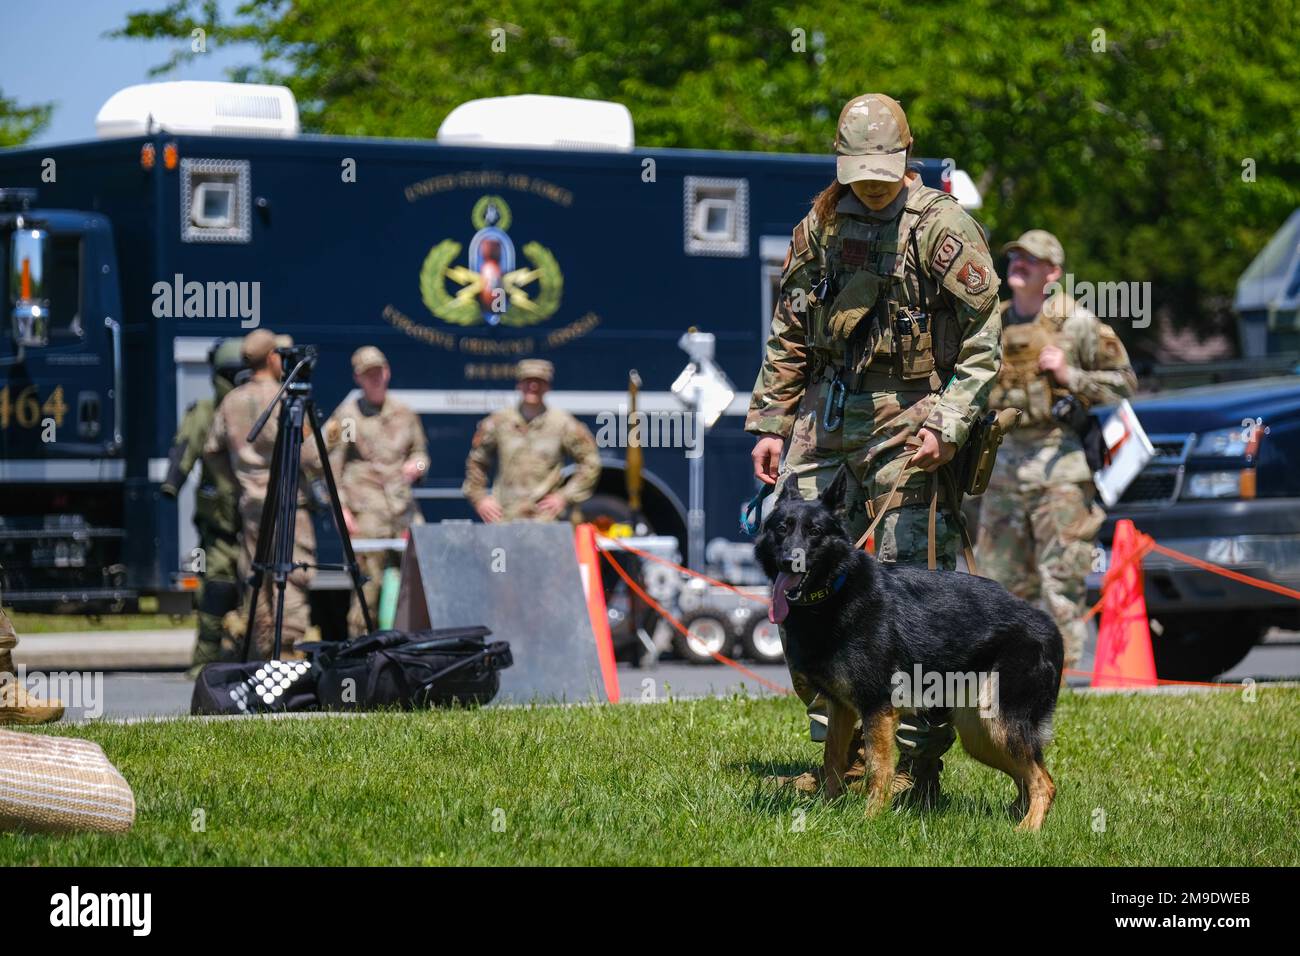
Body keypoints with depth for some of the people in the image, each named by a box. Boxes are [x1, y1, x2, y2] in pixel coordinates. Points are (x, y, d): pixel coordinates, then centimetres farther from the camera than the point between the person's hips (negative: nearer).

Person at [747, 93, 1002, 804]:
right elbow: (787, 336, 18)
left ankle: (918, 764, -2)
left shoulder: (942, 229, -6)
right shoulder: (819, 227, 11)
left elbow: (983, 339, -7)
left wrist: (948, 424, -15)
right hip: (825, 421, 6)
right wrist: (770, 422, 13)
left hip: (905, 425, -6)